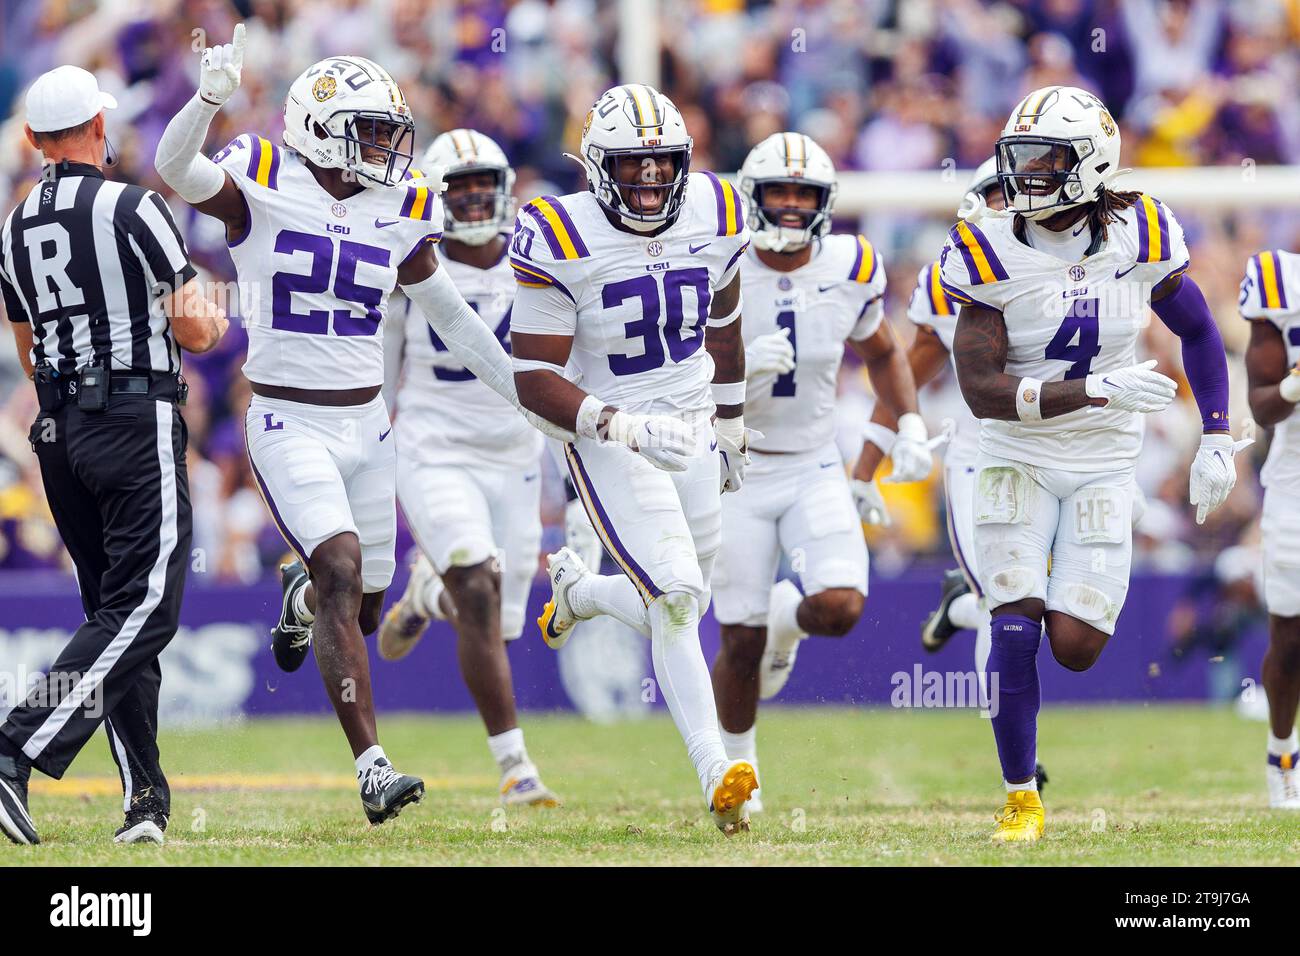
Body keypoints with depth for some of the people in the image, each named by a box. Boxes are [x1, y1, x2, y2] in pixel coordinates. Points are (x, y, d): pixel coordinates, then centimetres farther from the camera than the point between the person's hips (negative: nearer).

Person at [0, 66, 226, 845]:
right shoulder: (133, 210, -10)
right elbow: (194, 329, -9)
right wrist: (214, 319, 14)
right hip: (138, 424, -7)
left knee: (114, 611, 12)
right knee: (142, 610, -8)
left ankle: (144, 800, 8)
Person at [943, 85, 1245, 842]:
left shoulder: (1138, 239, -8)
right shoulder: (993, 256, -14)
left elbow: (1198, 332, 9)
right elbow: (982, 390, -21)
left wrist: (1218, 438, 3)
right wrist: (1098, 391, -30)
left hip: (1103, 468, 1)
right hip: (1019, 463, -1)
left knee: (1075, 648, -7)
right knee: (1016, 630, -11)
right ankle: (1022, 799, 5)